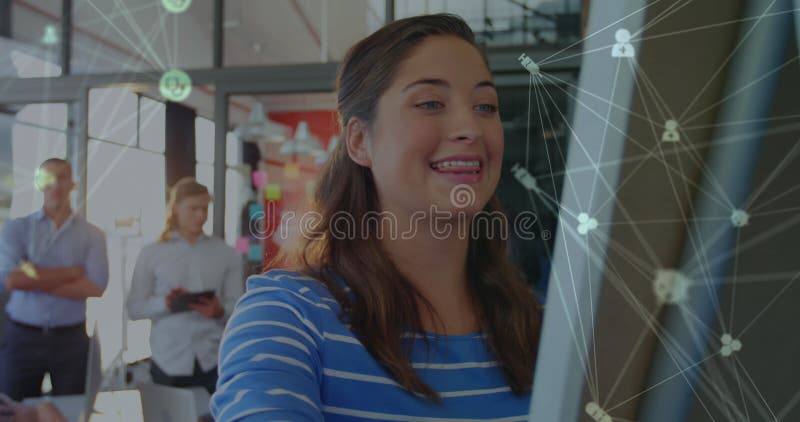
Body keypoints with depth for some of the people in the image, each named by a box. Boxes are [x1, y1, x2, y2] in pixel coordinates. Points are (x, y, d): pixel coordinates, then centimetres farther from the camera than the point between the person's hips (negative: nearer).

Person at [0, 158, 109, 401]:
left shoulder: (92, 235, 2)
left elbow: (96, 288, -11)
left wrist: (35, 278, -11)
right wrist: (72, 272, -10)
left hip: (71, 338, 0)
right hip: (22, 338, 0)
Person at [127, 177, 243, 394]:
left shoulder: (226, 254, 6)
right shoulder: (151, 254, 5)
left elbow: (238, 307, 3)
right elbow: (134, 308, 3)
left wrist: (220, 311, -18)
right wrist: (165, 303, -15)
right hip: (168, 361, 0)